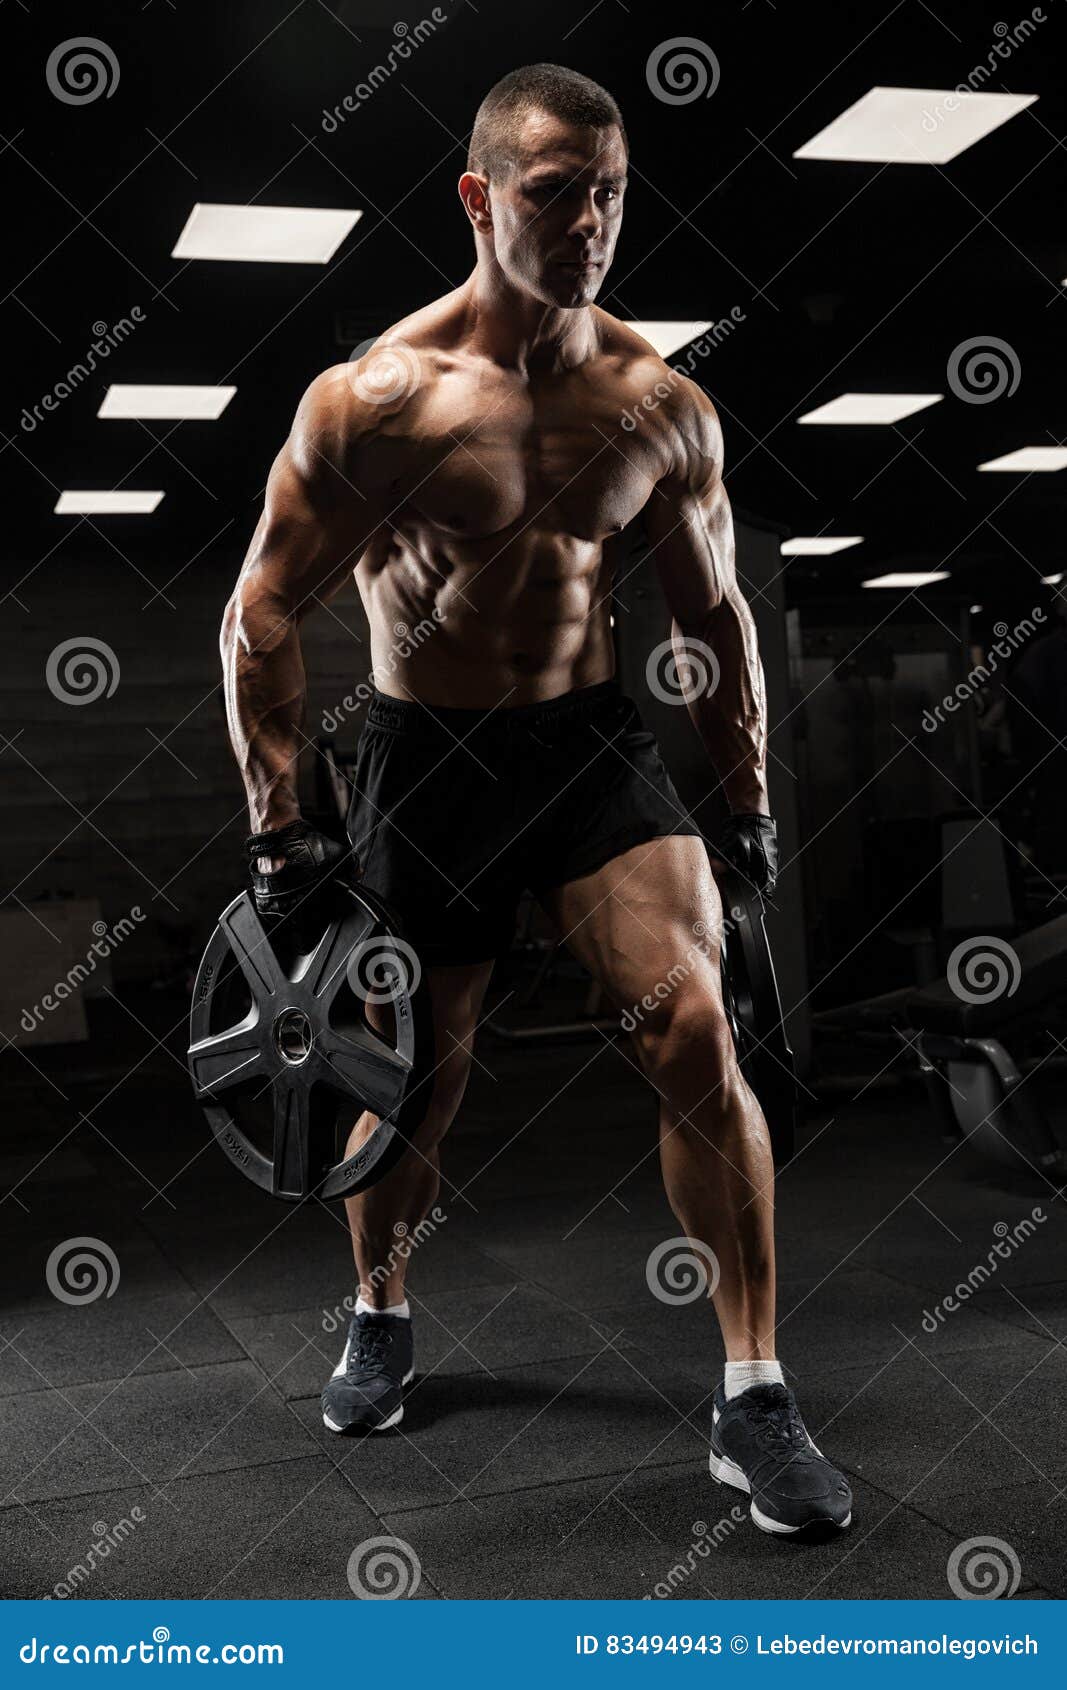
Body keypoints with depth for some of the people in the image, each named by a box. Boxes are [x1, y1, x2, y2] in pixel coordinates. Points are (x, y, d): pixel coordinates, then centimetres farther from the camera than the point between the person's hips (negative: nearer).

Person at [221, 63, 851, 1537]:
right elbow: (265, 617, -4)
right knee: (415, 1080, 9)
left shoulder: (664, 406, -2)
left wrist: (750, 804, 10)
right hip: (428, 758, -1)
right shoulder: (375, 400, -11)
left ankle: (755, 1401, -4)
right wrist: (277, 823, -6)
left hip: (595, 742, 2)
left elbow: (715, 613, 10)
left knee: (696, 1029, -16)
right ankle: (381, 1315, 41)